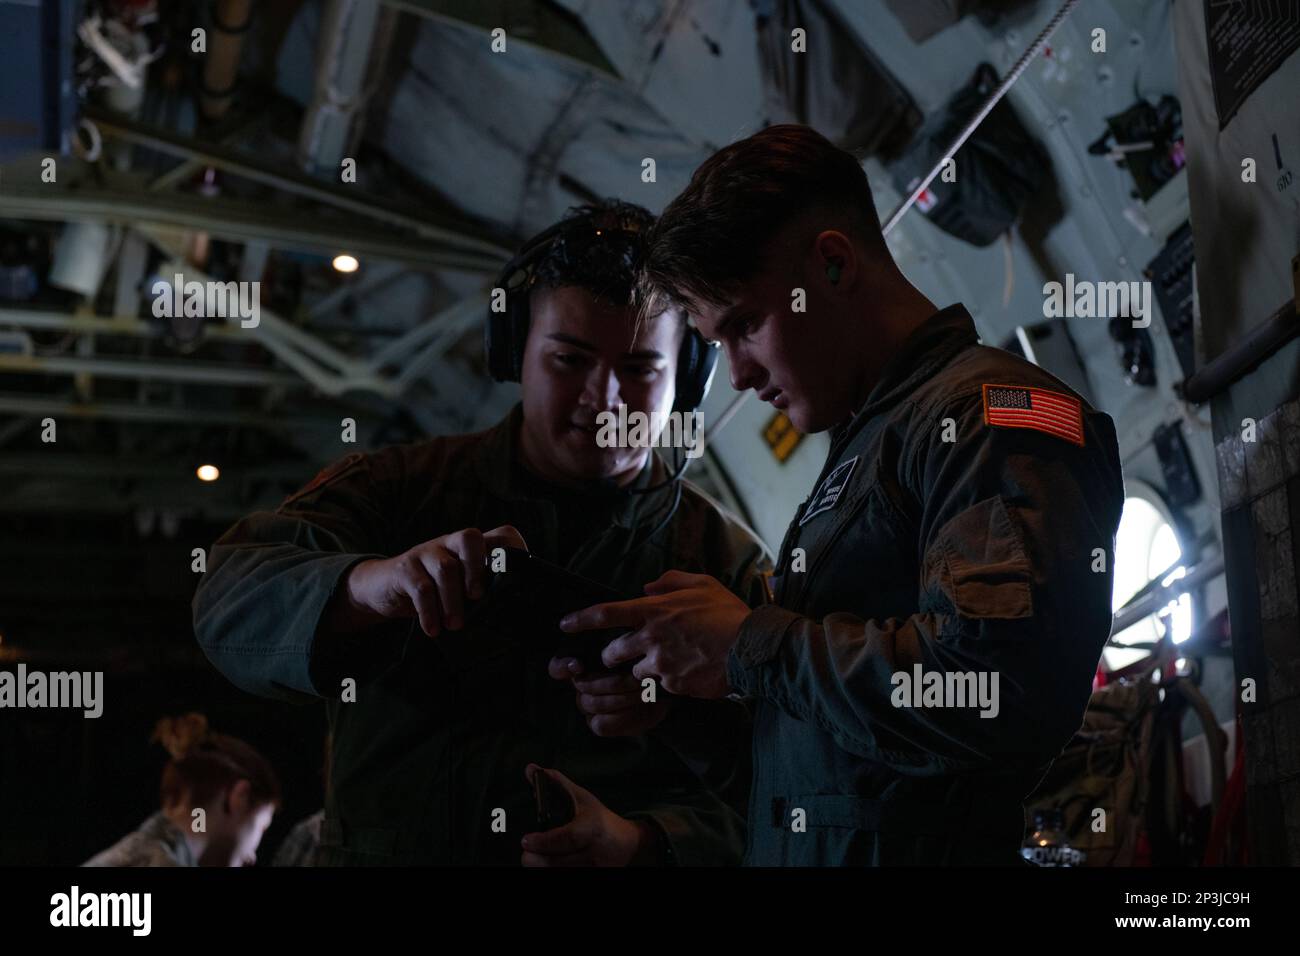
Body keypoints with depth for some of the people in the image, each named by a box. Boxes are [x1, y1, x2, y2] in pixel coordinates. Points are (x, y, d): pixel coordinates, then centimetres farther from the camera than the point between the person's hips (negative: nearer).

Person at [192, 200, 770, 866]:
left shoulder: (733, 566, 6)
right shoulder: (398, 489, 6)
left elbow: (764, 798, 2)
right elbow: (232, 604, -7)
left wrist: (635, 842, -17)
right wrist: (371, 585, -27)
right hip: (381, 851, 1)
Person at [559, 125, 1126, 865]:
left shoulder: (992, 413, -13)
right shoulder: (869, 439, 16)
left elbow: (1001, 687, -28)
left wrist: (748, 644, -17)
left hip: (918, 845, -8)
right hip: (804, 845, 8)